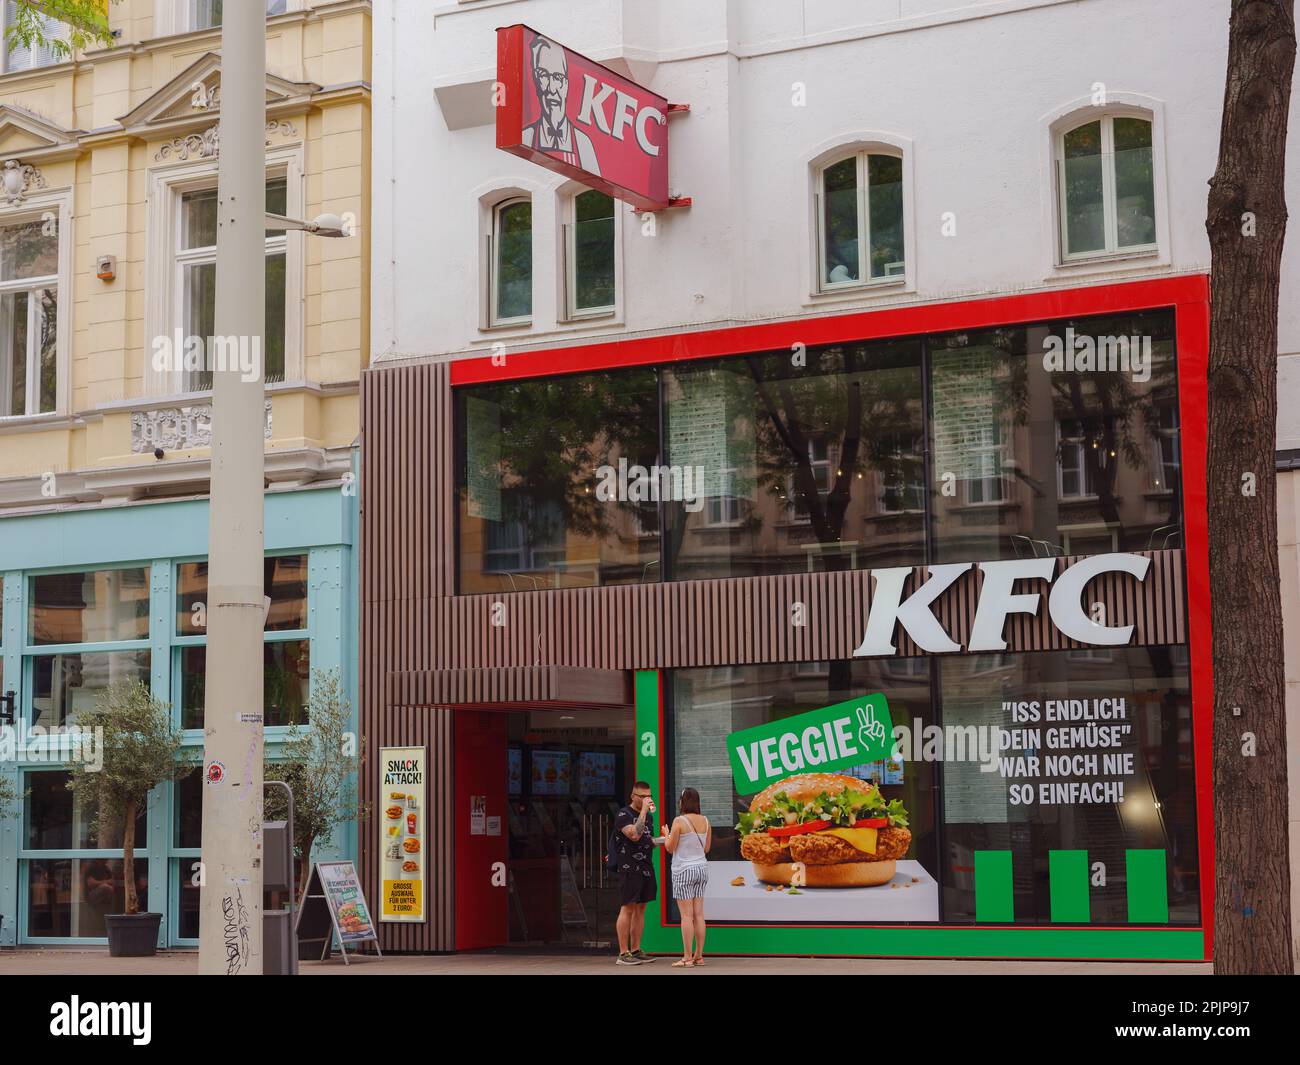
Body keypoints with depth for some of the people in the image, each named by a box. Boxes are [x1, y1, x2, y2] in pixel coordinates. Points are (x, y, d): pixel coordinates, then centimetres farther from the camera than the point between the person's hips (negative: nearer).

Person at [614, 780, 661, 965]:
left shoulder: (648, 815, 17)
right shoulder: (624, 815, -8)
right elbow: (635, 835, -24)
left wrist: (660, 840, 6)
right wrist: (644, 810, -21)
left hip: (646, 867, 8)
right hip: (629, 868, -8)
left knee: (640, 909, 8)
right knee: (628, 908, -7)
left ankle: (635, 950, 13)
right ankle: (623, 953, -6)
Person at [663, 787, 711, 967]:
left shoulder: (679, 821, -13)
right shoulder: (705, 821, 4)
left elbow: (670, 848, -7)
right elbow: (707, 848, 12)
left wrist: (666, 834, 11)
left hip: (684, 870, -6)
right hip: (701, 868, 6)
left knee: (686, 915, -4)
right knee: (699, 914, 8)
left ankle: (687, 958, -4)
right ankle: (698, 955, 11)